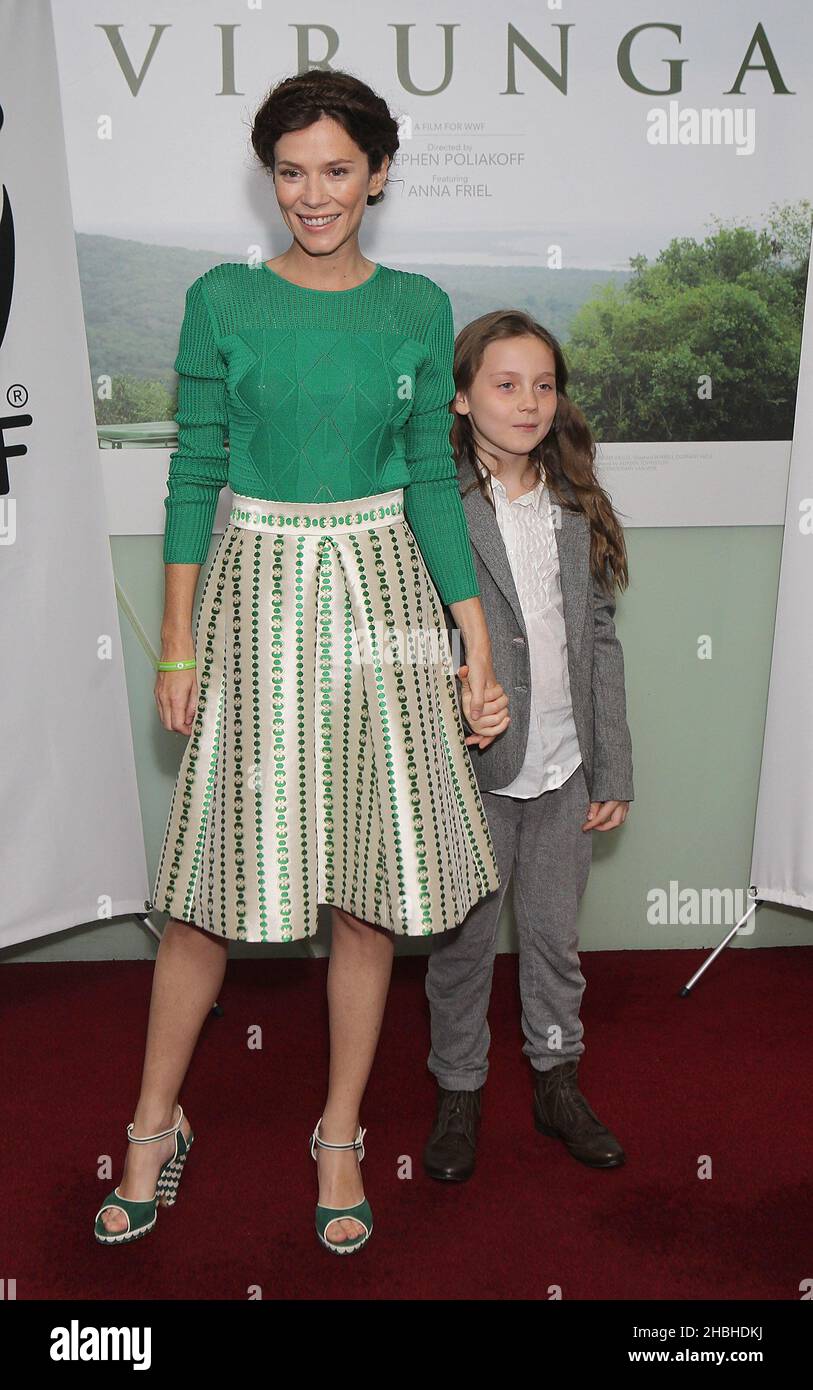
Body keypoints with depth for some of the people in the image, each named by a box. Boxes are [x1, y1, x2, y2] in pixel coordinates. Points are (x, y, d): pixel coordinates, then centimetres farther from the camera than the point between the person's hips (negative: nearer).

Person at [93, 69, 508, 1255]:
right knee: (215, 884, 3)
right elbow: (195, 474, 1)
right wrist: (179, 642, -3)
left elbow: (434, 482, 5)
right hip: (258, 594, -1)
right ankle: (155, 1126, 27)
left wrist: (479, 645, 1)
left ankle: (340, 1138, 26)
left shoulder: (418, 309, 5)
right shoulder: (224, 301, 1)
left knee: (372, 887, 6)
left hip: (382, 600, 2)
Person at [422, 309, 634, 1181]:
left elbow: (600, 642, 6)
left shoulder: (578, 506, 4)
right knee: (463, 941, 11)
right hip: (472, 772, -3)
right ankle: (459, 1093, 32)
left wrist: (614, 770, 4)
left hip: (565, 767, 4)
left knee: (555, 935, 17)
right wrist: (454, 704, -25)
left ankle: (557, 1084, 36)